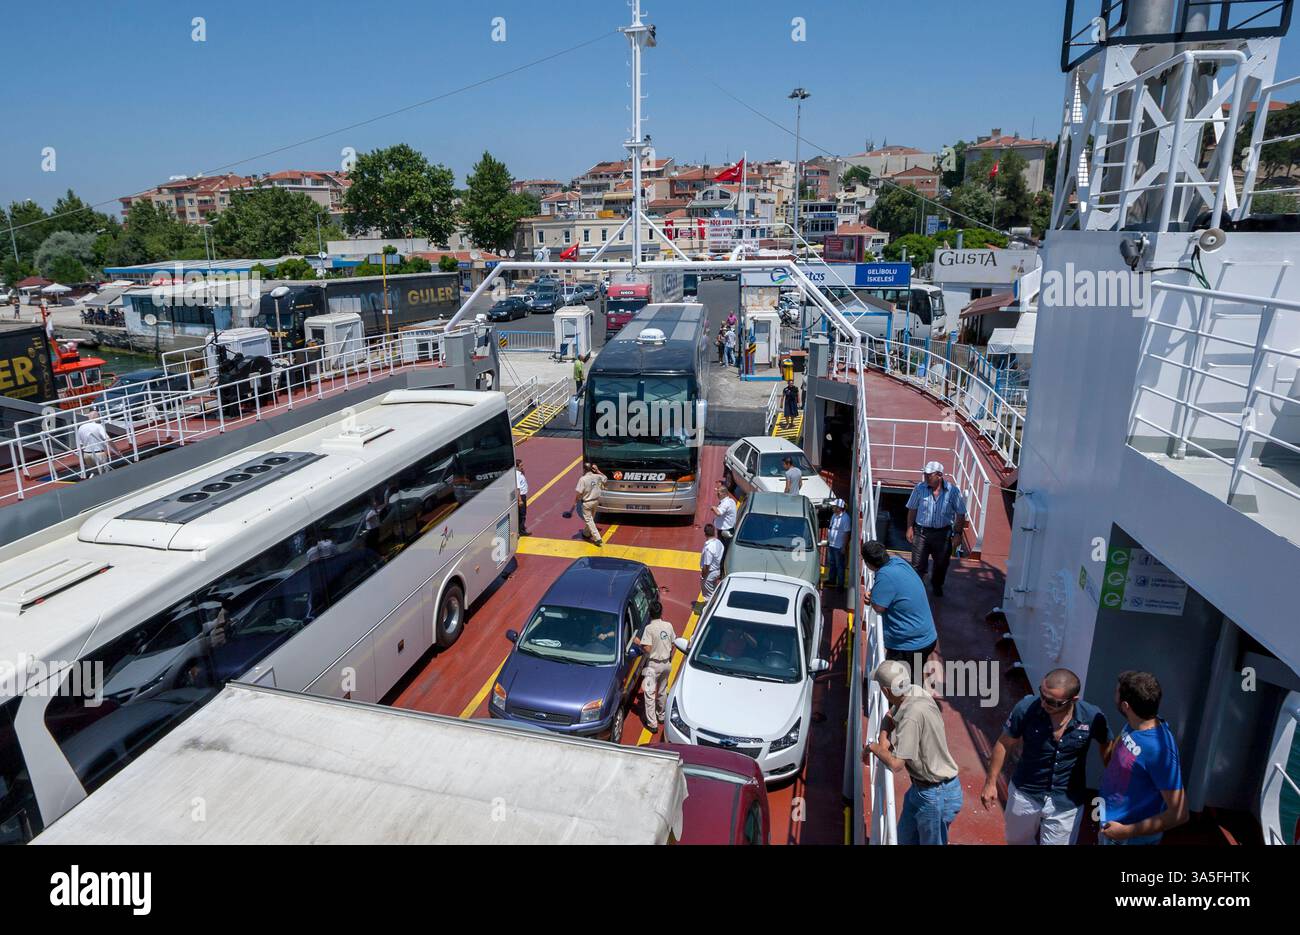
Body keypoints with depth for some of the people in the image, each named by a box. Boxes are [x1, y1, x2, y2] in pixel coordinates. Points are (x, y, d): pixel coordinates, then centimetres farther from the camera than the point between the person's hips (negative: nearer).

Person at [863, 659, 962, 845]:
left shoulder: (912, 717, -33)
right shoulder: (915, 692, -8)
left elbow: (896, 765, -33)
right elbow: (890, 716, 12)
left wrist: (872, 747, -17)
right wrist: (883, 737, -6)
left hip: (936, 795, -9)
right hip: (921, 786, 9)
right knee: (905, 837, 24)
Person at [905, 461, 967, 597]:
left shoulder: (953, 491, -9)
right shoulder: (919, 488, -7)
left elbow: (960, 514, -2)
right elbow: (912, 509, 4)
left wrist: (957, 533, -6)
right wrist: (910, 527, -1)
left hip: (943, 533, 1)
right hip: (921, 531, 0)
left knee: (941, 563, 17)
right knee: (918, 563, -1)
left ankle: (937, 585, 42)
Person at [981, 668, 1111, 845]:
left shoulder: (1092, 717, -24)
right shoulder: (1026, 708, -25)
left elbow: (1106, 746, 0)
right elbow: (1004, 744, -9)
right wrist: (991, 782, -4)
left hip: (1067, 803, -1)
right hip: (1025, 793, 1)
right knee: (1017, 840, 25)